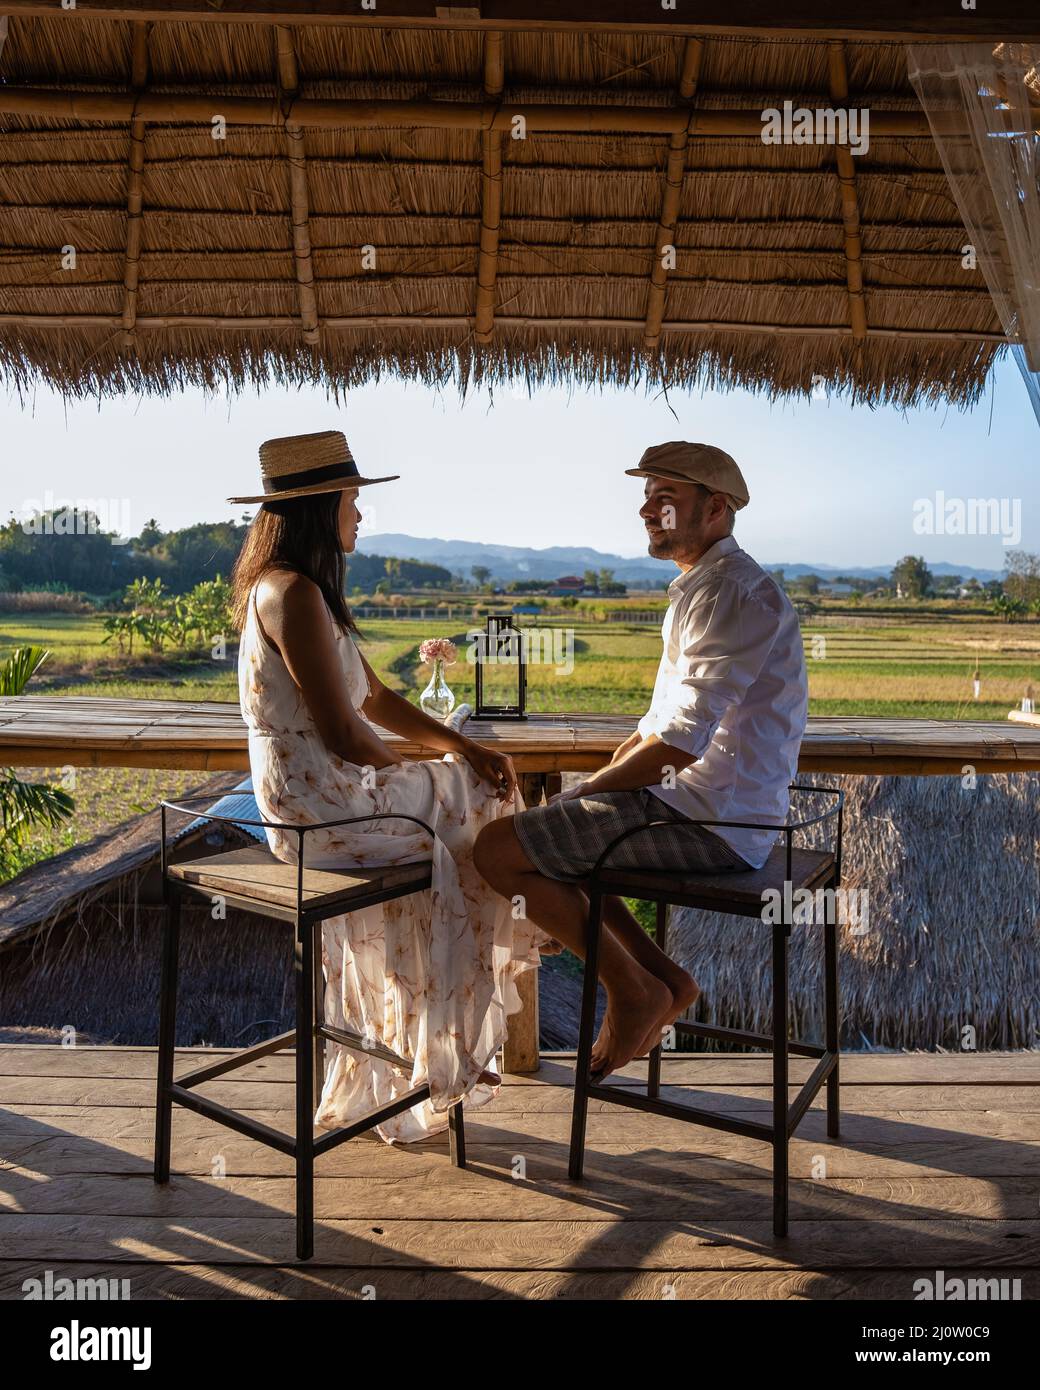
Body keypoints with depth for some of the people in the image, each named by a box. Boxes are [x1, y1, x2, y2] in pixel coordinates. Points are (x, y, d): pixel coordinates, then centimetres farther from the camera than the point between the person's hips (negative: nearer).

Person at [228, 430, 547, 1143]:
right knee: (475, 806, 5)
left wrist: (462, 746, 5)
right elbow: (342, 731, -21)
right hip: (318, 800, -10)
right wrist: (401, 767, -1)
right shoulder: (291, 593, -18)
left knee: (483, 786, 15)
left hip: (331, 788, 10)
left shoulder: (306, 590, 15)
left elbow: (376, 697, 15)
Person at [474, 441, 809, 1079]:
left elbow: (678, 742, -23)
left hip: (713, 819, -11)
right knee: (535, 828, 20)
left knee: (498, 849, -12)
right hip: (697, 803, 11)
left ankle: (634, 989, 2)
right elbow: (659, 722, 20)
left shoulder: (738, 592, -16)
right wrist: (594, 790, 8)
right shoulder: (699, 590, 18)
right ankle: (665, 977, 14)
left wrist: (589, 789, -10)